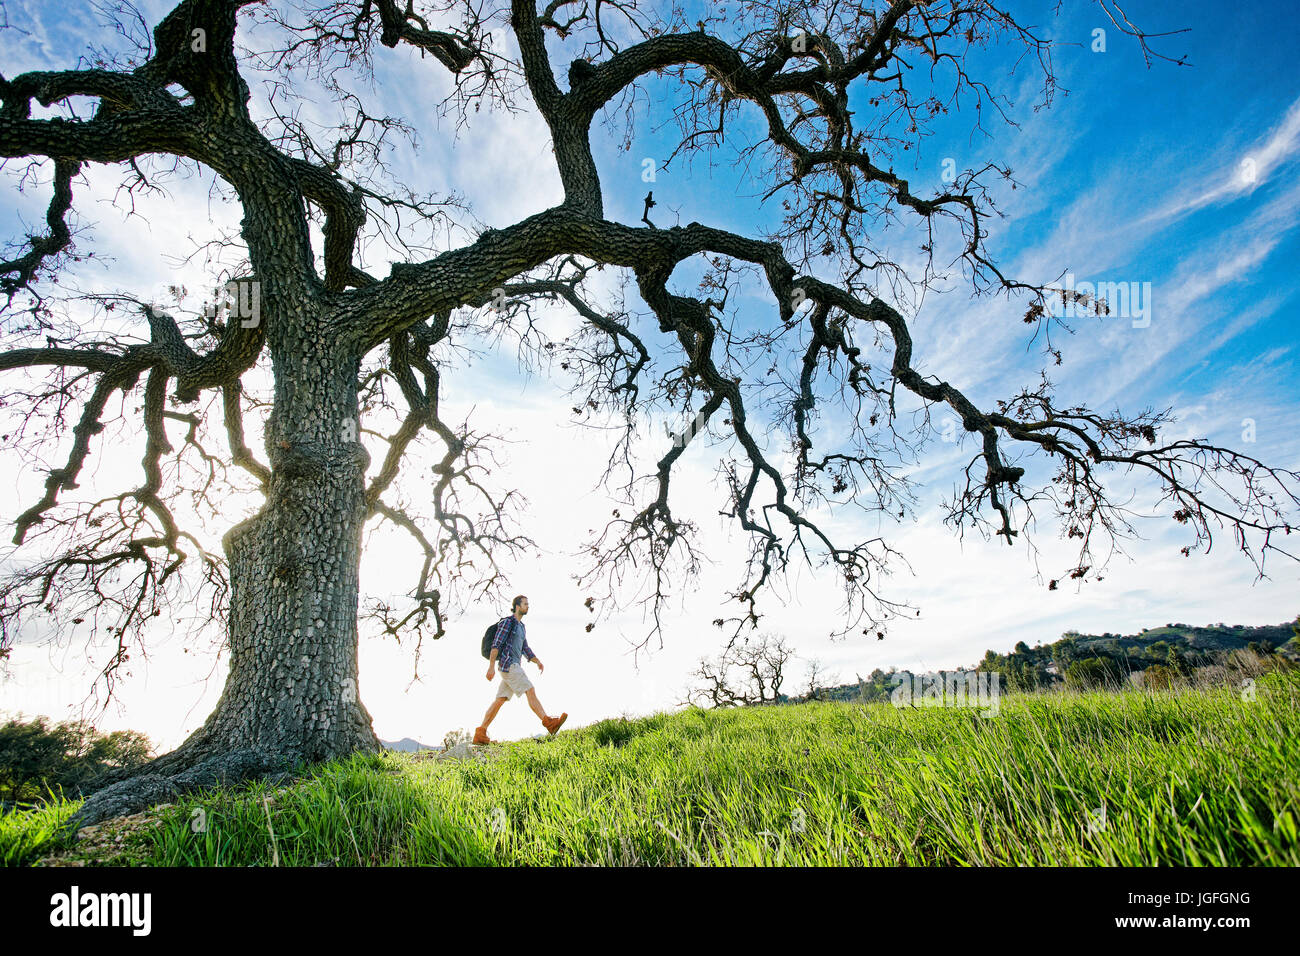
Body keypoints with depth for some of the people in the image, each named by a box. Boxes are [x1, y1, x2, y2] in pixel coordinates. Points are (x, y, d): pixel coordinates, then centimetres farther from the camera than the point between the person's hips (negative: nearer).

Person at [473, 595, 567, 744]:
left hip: (514, 667, 9)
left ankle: (480, 734, 4)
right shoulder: (507, 622, -5)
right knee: (531, 691, -16)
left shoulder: (520, 626, 23)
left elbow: (525, 649, 24)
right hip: (508, 664, -9)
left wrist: (538, 662, 11)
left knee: (500, 700, 4)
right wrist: (491, 666, -20)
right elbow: (496, 644, -13)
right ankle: (549, 723, -22)